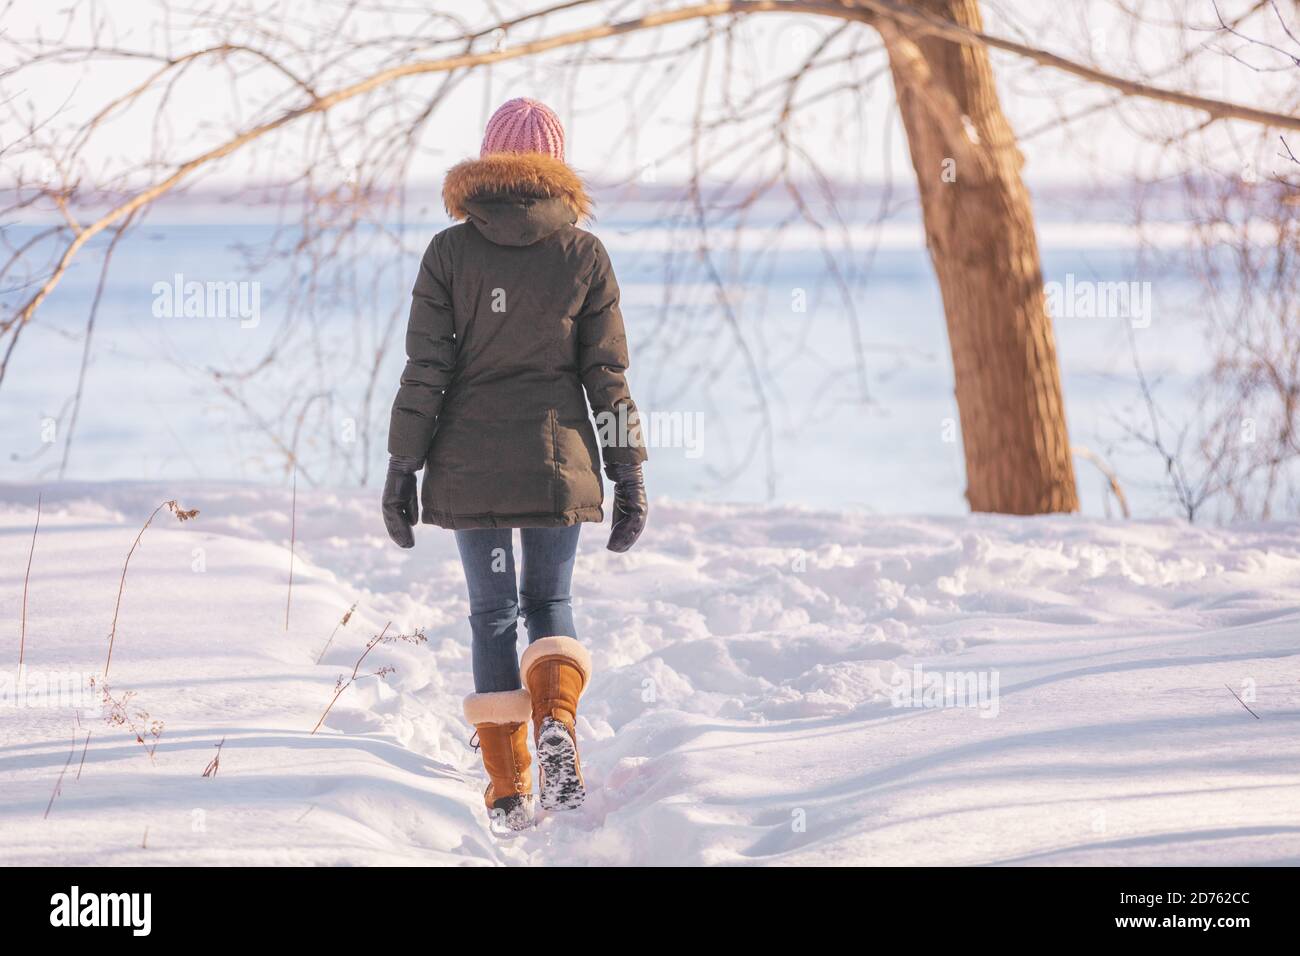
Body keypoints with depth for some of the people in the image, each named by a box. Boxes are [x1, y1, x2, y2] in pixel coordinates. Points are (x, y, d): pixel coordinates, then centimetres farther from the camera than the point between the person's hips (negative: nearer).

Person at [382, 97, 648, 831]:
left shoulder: (450, 251, -3)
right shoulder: (584, 253, -1)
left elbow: (424, 371, -4)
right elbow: (607, 374, 0)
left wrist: (402, 468, 1)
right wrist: (629, 476, 5)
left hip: (471, 462, 0)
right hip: (557, 459, 0)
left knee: (492, 613, 10)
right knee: (551, 602, 16)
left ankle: (509, 789, 8)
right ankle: (557, 721, -13)